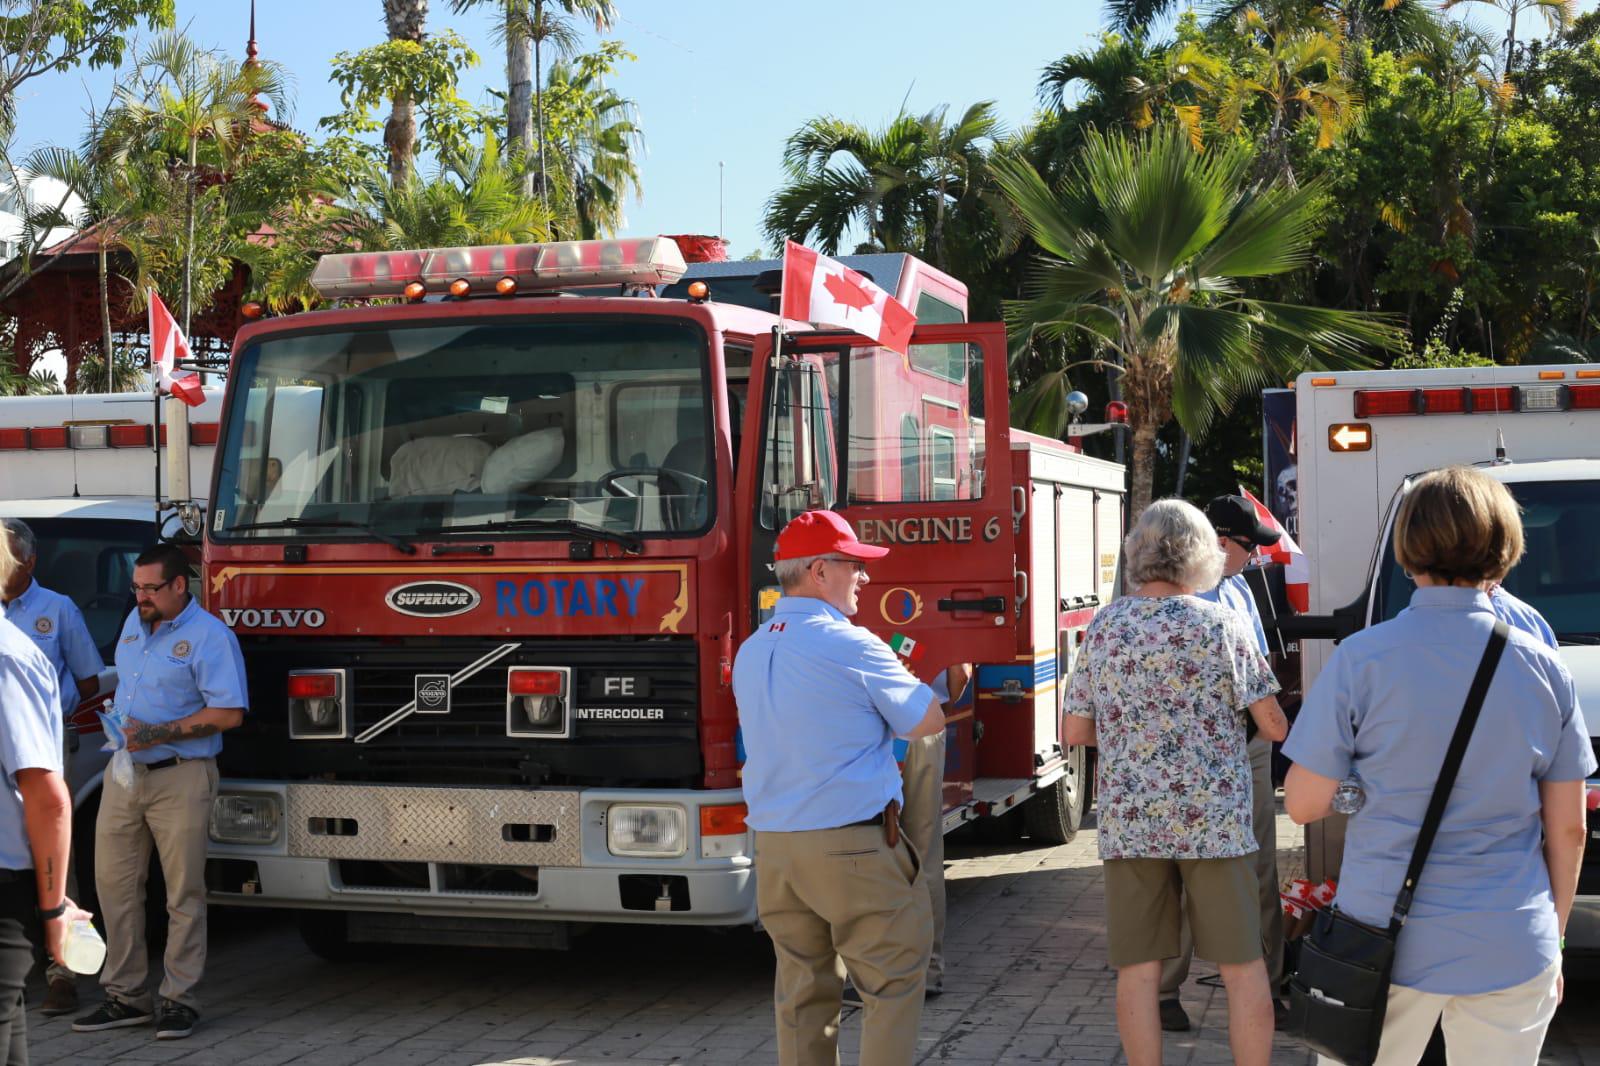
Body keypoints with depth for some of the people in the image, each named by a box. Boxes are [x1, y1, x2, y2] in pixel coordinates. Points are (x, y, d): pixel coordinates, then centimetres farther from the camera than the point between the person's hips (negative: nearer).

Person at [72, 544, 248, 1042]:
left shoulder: (209, 636, -11)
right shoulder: (135, 622, 12)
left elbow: (229, 712, -17)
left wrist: (162, 733, -21)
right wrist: (116, 724, 14)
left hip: (179, 779, -7)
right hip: (124, 775, 7)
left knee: (184, 893, 0)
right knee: (114, 883, 7)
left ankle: (180, 999, 7)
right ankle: (125, 995, 15)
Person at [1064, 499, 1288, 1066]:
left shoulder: (1103, 628, 3)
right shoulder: (1220, 625, -6)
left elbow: (1075, 732, 7)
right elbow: (1274, 727, -4)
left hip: (1128, 823, 2)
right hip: (1213, 821, -2)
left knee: (1138, 970, 7)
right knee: (1243, 967, 7)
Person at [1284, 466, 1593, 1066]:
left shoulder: (1361, 659, -10)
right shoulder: (1545, 670, -2)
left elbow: (1304, 805, -7)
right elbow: (1568, 829, 4)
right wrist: (1553, 934, 17)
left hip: (1385, 946, -2)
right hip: (1513, 951, 2)